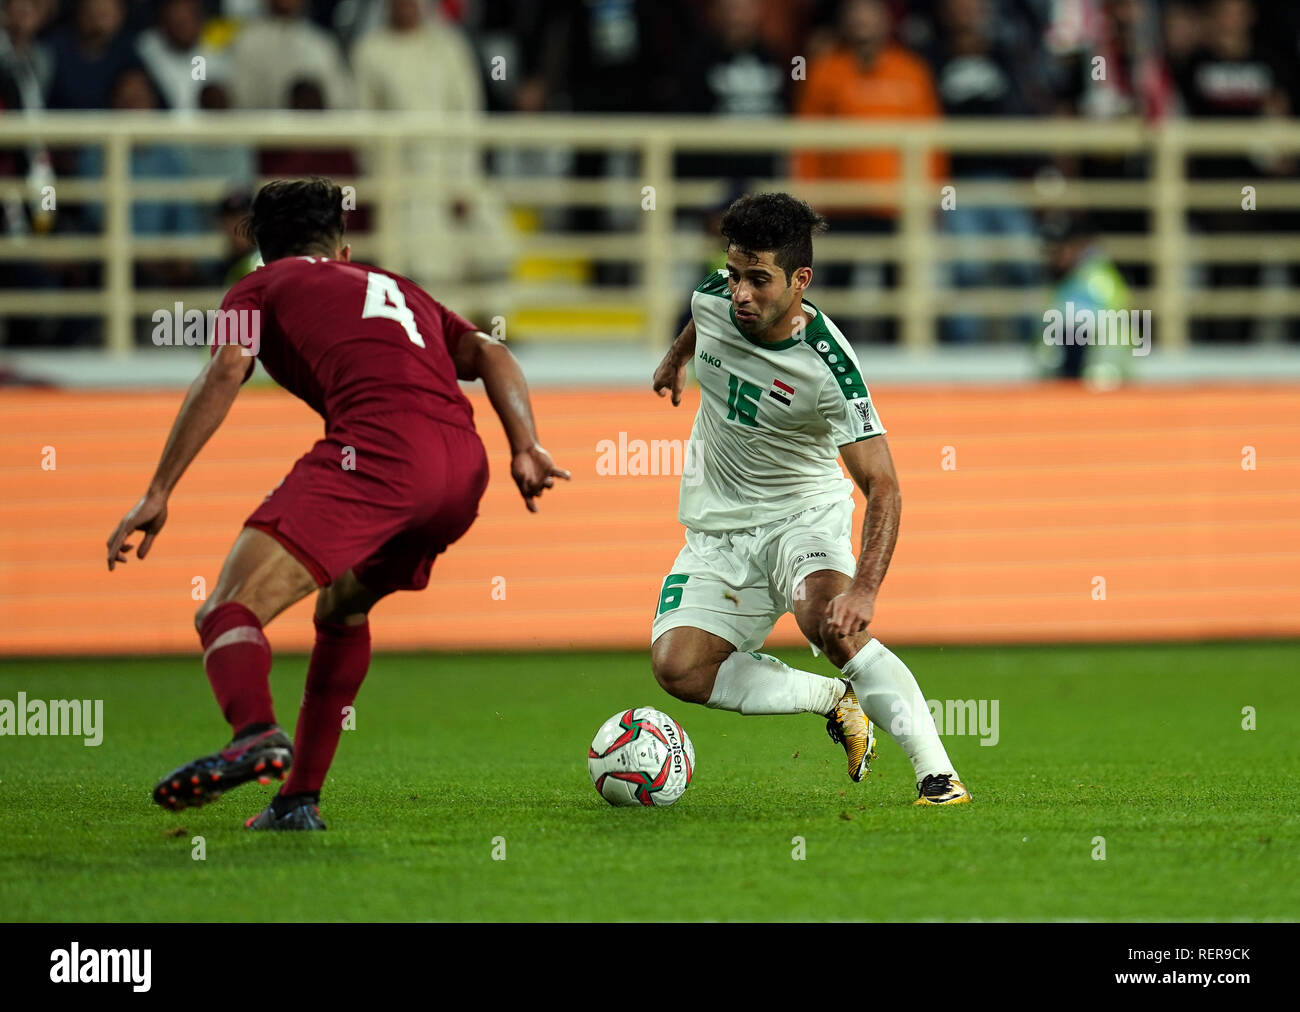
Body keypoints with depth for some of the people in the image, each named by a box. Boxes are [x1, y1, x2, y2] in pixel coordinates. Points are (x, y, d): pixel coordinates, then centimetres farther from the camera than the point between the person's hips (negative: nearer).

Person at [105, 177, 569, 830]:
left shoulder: (262, 287, 23)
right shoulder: (400, 291, 38)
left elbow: (225, 372, 4)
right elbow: (488, 354, 22)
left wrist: (157, 493, 1)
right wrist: (526, 447, 11)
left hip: (376, 445, -6)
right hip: (465, 466, 6)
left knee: (230, 610, -15)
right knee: (341, 610, 30)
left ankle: (254, 733, -47)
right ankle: (299, 798, 21)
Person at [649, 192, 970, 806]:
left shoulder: (828, 368, -26)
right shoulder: (714, 298, -11)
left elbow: (882, 487, -27)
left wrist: (865, 590, -41)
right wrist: (675, 359, 37)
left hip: (804, 513, -5)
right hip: (719, 524, 5)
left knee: (830, 623, -36)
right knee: (677, 667, -17)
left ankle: (937, 774, -28)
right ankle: (836, 701, 3)